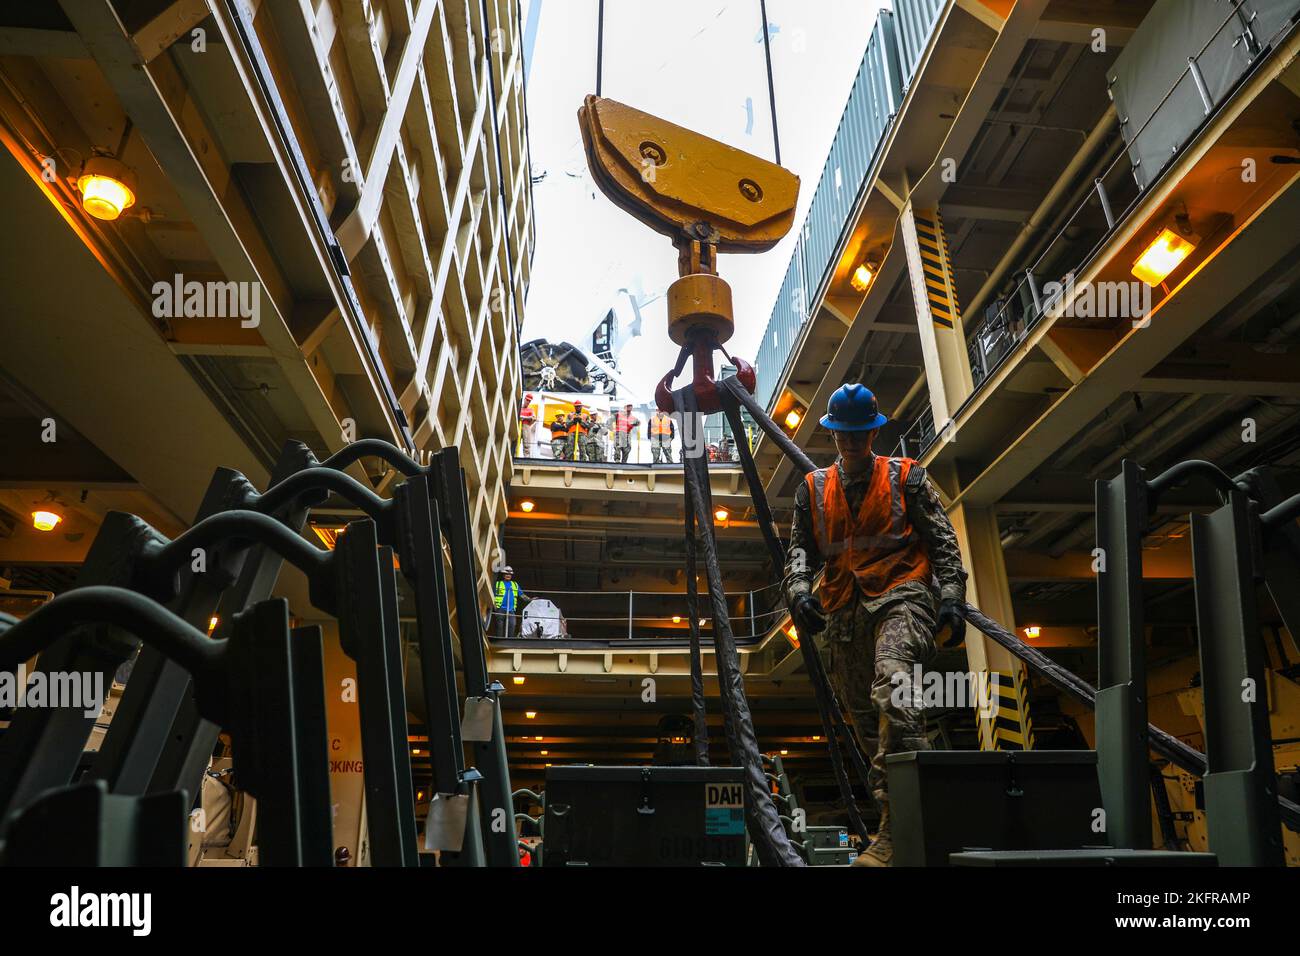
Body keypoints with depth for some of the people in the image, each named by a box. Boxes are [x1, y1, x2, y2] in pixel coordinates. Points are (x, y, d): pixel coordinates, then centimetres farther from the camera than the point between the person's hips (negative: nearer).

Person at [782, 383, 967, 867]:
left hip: (901, 594, -4)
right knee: (864, 716, 6)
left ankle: (897, 824, -32)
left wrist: (952, 598, -4)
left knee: (891, 680, -30)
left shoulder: (907, 477, 9)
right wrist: (798, 589, -7)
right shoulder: (813, 489, 16)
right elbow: (801, 547, 12)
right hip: (844, 610, 4)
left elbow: (942, 541, 7)